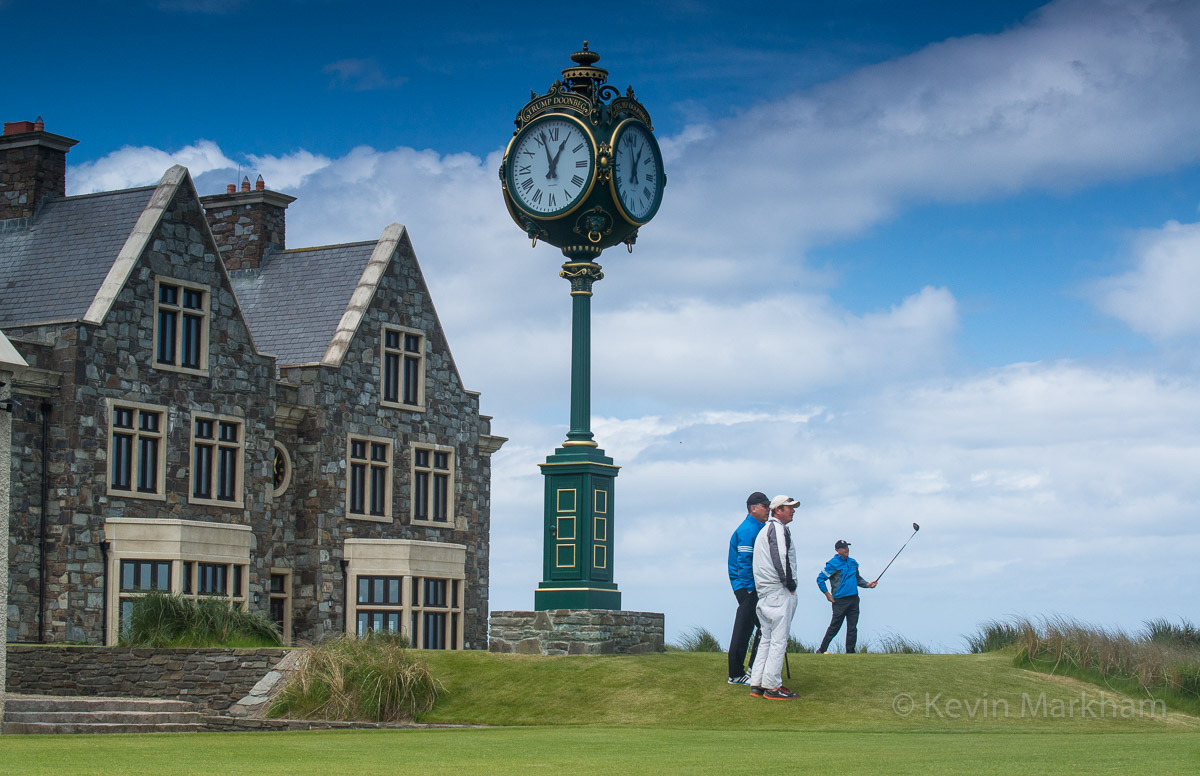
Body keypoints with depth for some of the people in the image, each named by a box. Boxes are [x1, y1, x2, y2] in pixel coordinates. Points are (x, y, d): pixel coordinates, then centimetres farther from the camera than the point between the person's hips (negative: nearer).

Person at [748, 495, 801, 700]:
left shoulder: (764, 530, 24)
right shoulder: (778, 528, -8)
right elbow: (780, 558, -19)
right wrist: (790, 583, -13)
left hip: (763, 591, 10)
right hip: (778, 591, -10)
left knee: (767, 639, 12)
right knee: (778, 638, -10)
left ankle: (756, 684, 9)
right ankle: (771, 687, -12)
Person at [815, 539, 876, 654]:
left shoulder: (853, 563, 13)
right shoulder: (833, 564, -6)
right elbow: (820, 579, -5)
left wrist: (867, 584, 7)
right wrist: (827, 594, -7)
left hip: (853, 599, 6)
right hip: (840, 600, -6)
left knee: (852, 627, 4)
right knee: (834, 627, -3)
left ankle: (850, 651, 9)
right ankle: (821, 651, 6)